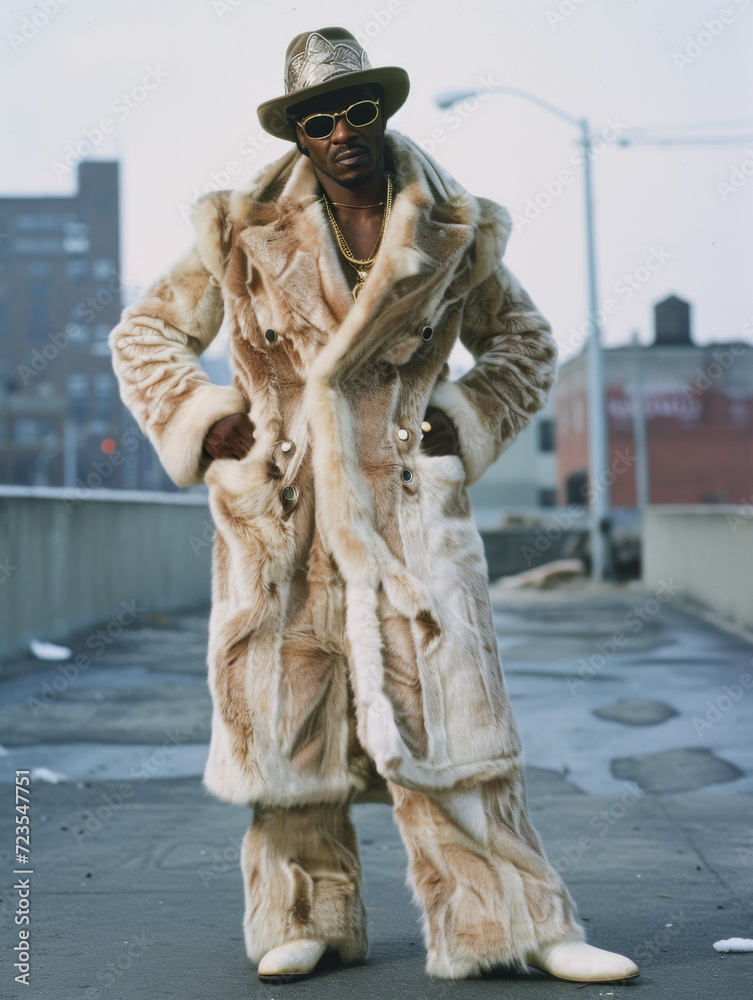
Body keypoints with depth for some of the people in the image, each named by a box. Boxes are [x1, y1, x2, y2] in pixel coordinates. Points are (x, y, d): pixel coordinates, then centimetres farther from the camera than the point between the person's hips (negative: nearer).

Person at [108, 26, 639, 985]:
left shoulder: (451, 233, 6)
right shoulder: (246, 235, 4)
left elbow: (525, 345, 19)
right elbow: (143, 336, 13)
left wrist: (468, 421, 4)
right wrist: (202, 420, -1)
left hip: (407, 503, 0)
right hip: (280, 511, 1)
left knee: (445, 709, -4)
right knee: (286, 713, 4)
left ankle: (511, 924, 4)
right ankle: (304, 919, 19)